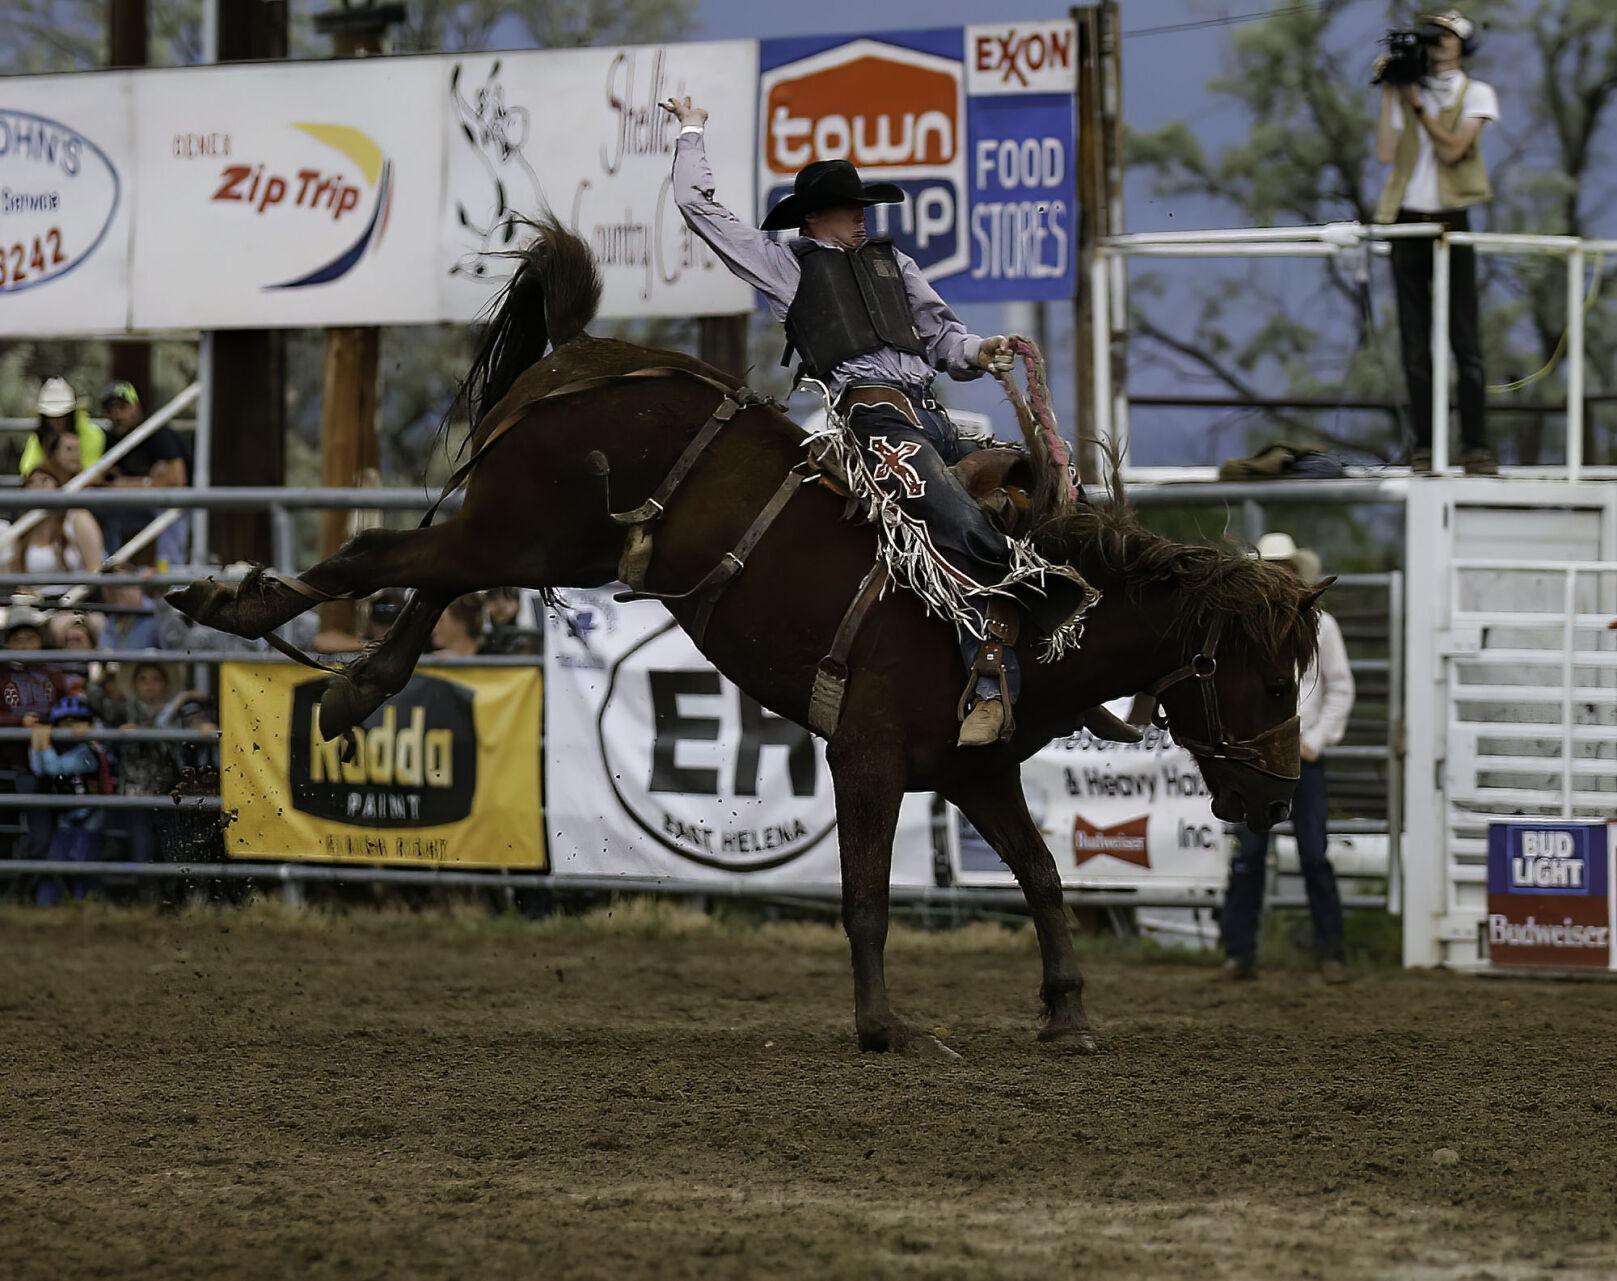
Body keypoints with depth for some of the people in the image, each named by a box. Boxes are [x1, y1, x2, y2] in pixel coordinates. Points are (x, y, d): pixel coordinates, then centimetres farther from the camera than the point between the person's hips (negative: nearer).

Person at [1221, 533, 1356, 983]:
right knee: (1248, 854, 0)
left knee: (1314, 855, -1)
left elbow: (1341, 688, 6)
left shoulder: (1320, 625, 3)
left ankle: (1330, 951, 5)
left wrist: (1316, 740, -3)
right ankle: (1239, 952, 5)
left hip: (1303, 757, -1)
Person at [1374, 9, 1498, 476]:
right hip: (1407, 223, 3)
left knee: (1465, 339, -7)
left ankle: (1476, 444, -7)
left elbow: (1451, 148, -10)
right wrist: (1388, 96, -1)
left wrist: (1417, 104, -9)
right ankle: (1424, 444, 2)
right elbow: (1385, 153, 0)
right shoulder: (1406, 91, 12)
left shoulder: (1475, 94, 4)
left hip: (1451, 223, -3)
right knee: (1415, 341, 1)